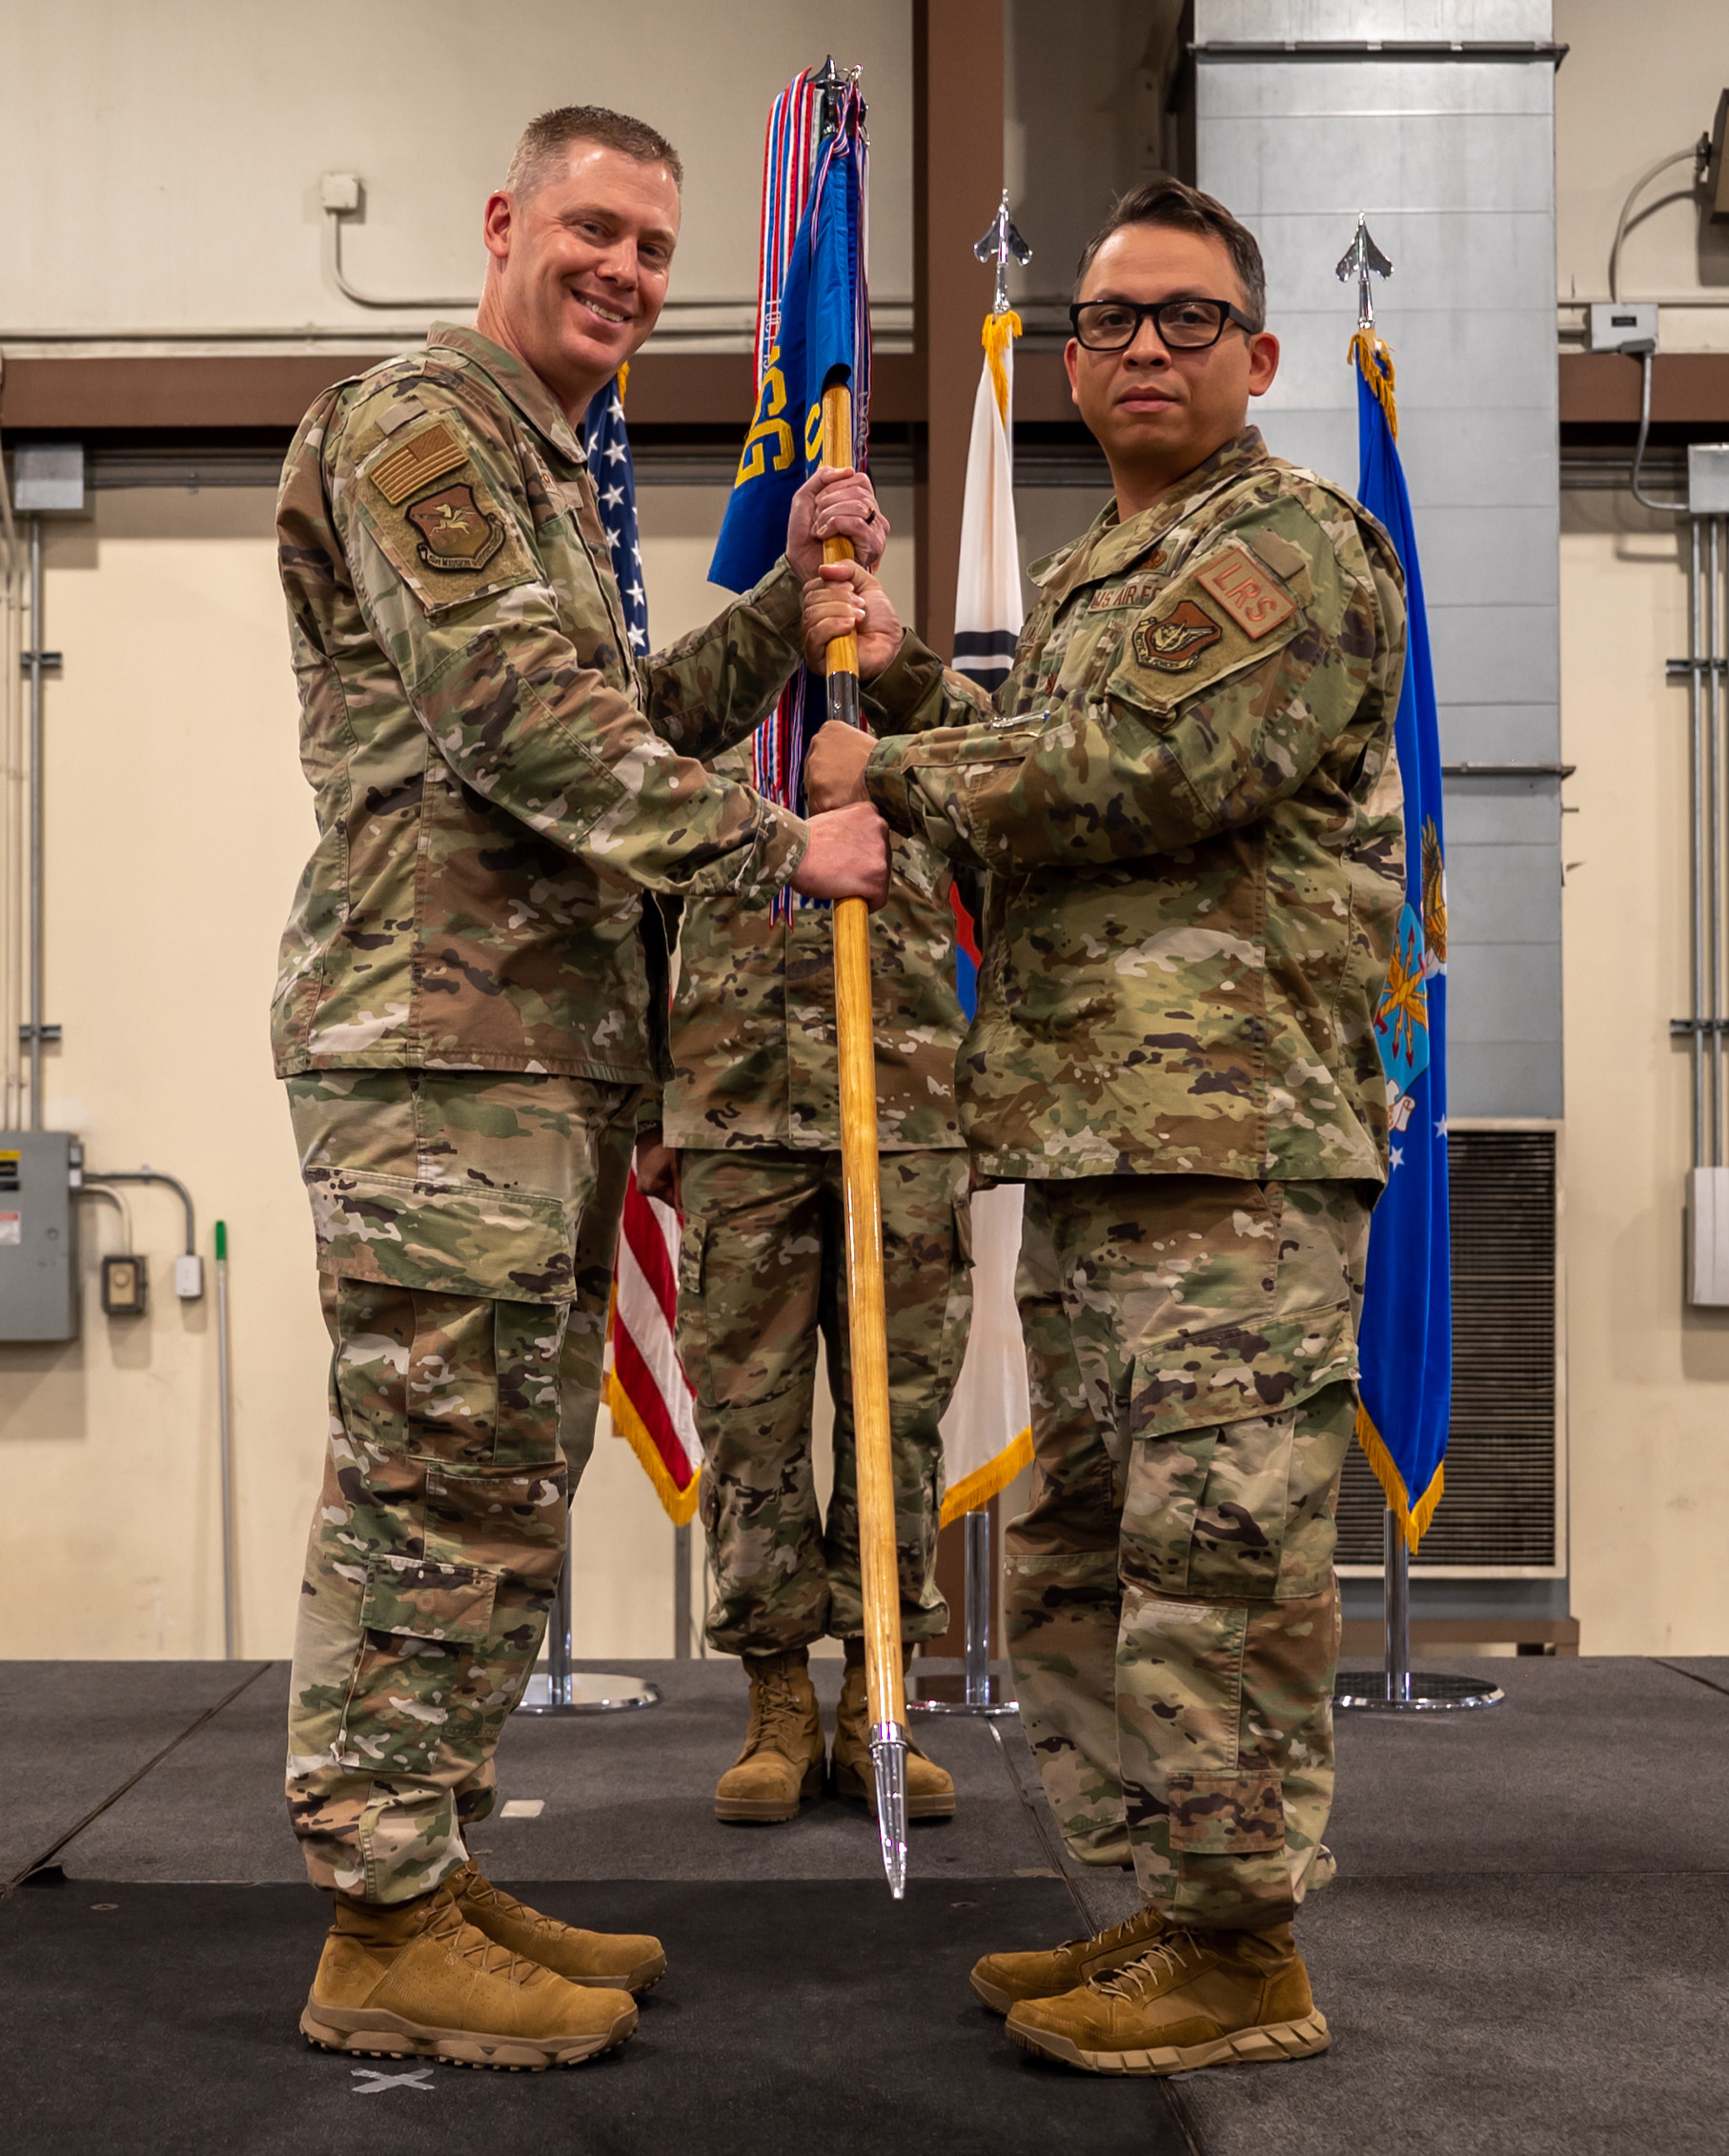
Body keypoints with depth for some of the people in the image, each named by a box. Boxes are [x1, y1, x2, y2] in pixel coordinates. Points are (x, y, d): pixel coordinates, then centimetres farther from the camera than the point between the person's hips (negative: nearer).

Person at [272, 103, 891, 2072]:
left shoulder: (551, 471, 27)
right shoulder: (420, 426, -5)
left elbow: (643, 722, 26)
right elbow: (524, 726, -16)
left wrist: (791, 596, 14)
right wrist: (781, 851, -13)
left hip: (554, 1043, 10)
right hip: (438, 1039, -10)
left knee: (503, 1493, 12)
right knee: (426, 1481, -8)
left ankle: (434, 1873, 21)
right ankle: (381, 1932, 0)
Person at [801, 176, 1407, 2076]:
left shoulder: (1295, 546, -4)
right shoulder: (1088, 579, 26)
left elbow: (1136, 773, -17)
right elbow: (1019, 812, 26)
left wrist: (896, 773, -5)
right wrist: (899, 674, 13)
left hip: (1237, 1136, -10)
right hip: (1086, 1133, 10)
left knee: (1216, 1547, -8)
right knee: (1079, 1544, 14)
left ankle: (1244, 1953, 2)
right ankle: (1150, 1902, 25)